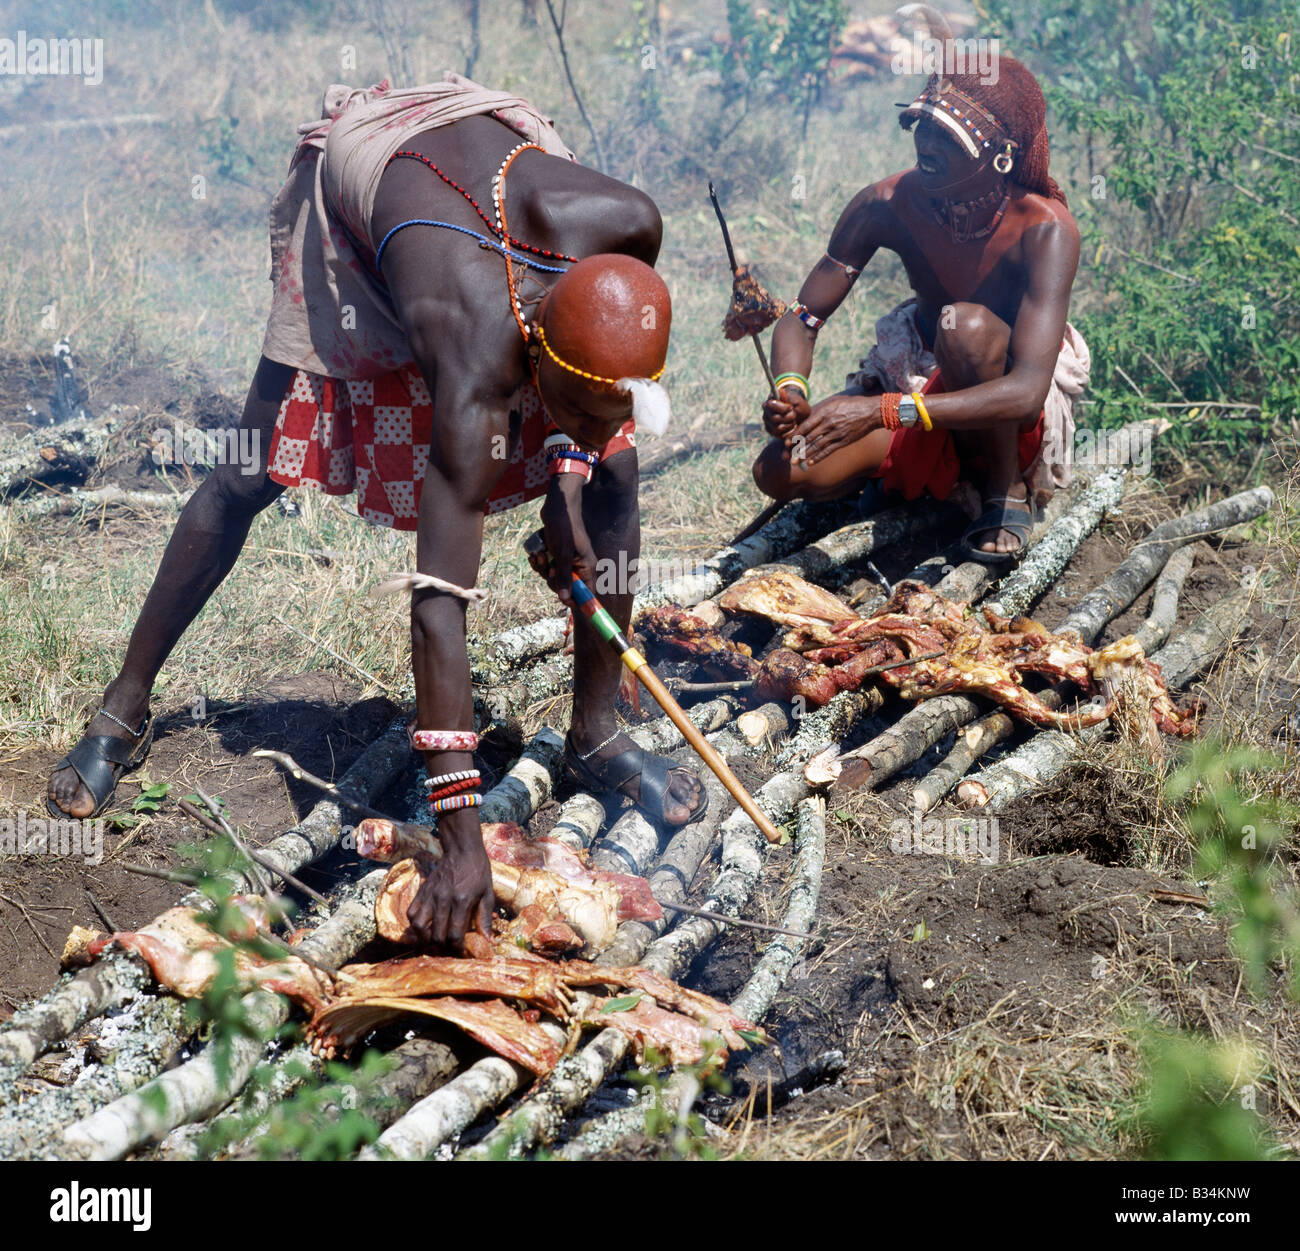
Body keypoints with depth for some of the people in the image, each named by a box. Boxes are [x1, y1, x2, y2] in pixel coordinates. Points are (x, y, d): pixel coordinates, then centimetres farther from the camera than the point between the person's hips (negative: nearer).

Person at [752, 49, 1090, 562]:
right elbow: (801, 320, -9)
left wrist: (881, 411, -47)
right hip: (919, 387, 5)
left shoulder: (1045, 230, -28)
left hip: (1015, 422, -5)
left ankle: (1006, 492, -13)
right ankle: (951, 474, 8)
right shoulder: (886, 205, -16)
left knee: (966, 324, -37)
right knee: (779, 472, -17)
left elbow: (1026, 392, -39)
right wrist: (790, 391, -34)